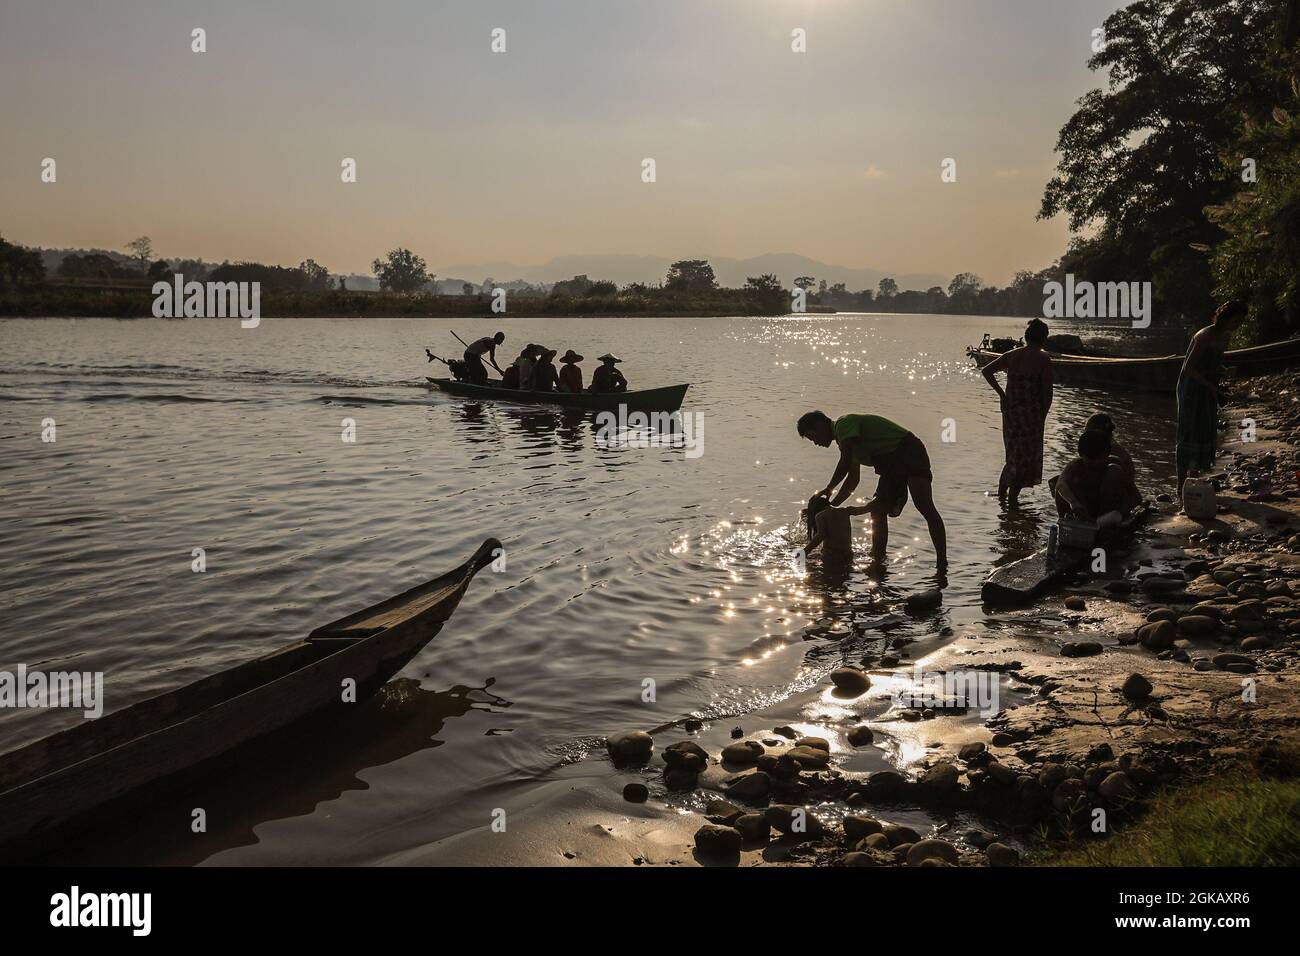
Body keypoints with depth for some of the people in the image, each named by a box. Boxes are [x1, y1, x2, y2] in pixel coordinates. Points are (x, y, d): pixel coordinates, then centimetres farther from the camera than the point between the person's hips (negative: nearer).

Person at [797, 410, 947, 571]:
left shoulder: (844, 424, -10)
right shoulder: (847, 440, 21)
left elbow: (845, 463, -21)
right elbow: (854, 478, 27)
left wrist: (828, 490, -10)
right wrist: (832, 505, 22)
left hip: (909, 452, -11)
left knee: (924, 506, -21)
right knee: (877, 511, 8)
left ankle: (942, 563, -27)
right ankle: (877, 560, 14)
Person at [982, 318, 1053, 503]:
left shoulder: (1011, 355, 5)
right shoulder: (1043, 359, -9)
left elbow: (987, 371, 6)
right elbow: (1047, 393, -11)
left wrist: (1001, 393, 8)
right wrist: (1042, 416, 0)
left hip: (1010, 410, 5)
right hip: (1031, 412, -5)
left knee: (1013, 455, 20)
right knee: (1027, 457, 6)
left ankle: (1001, 493, 19)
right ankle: (1012, 497, 3)